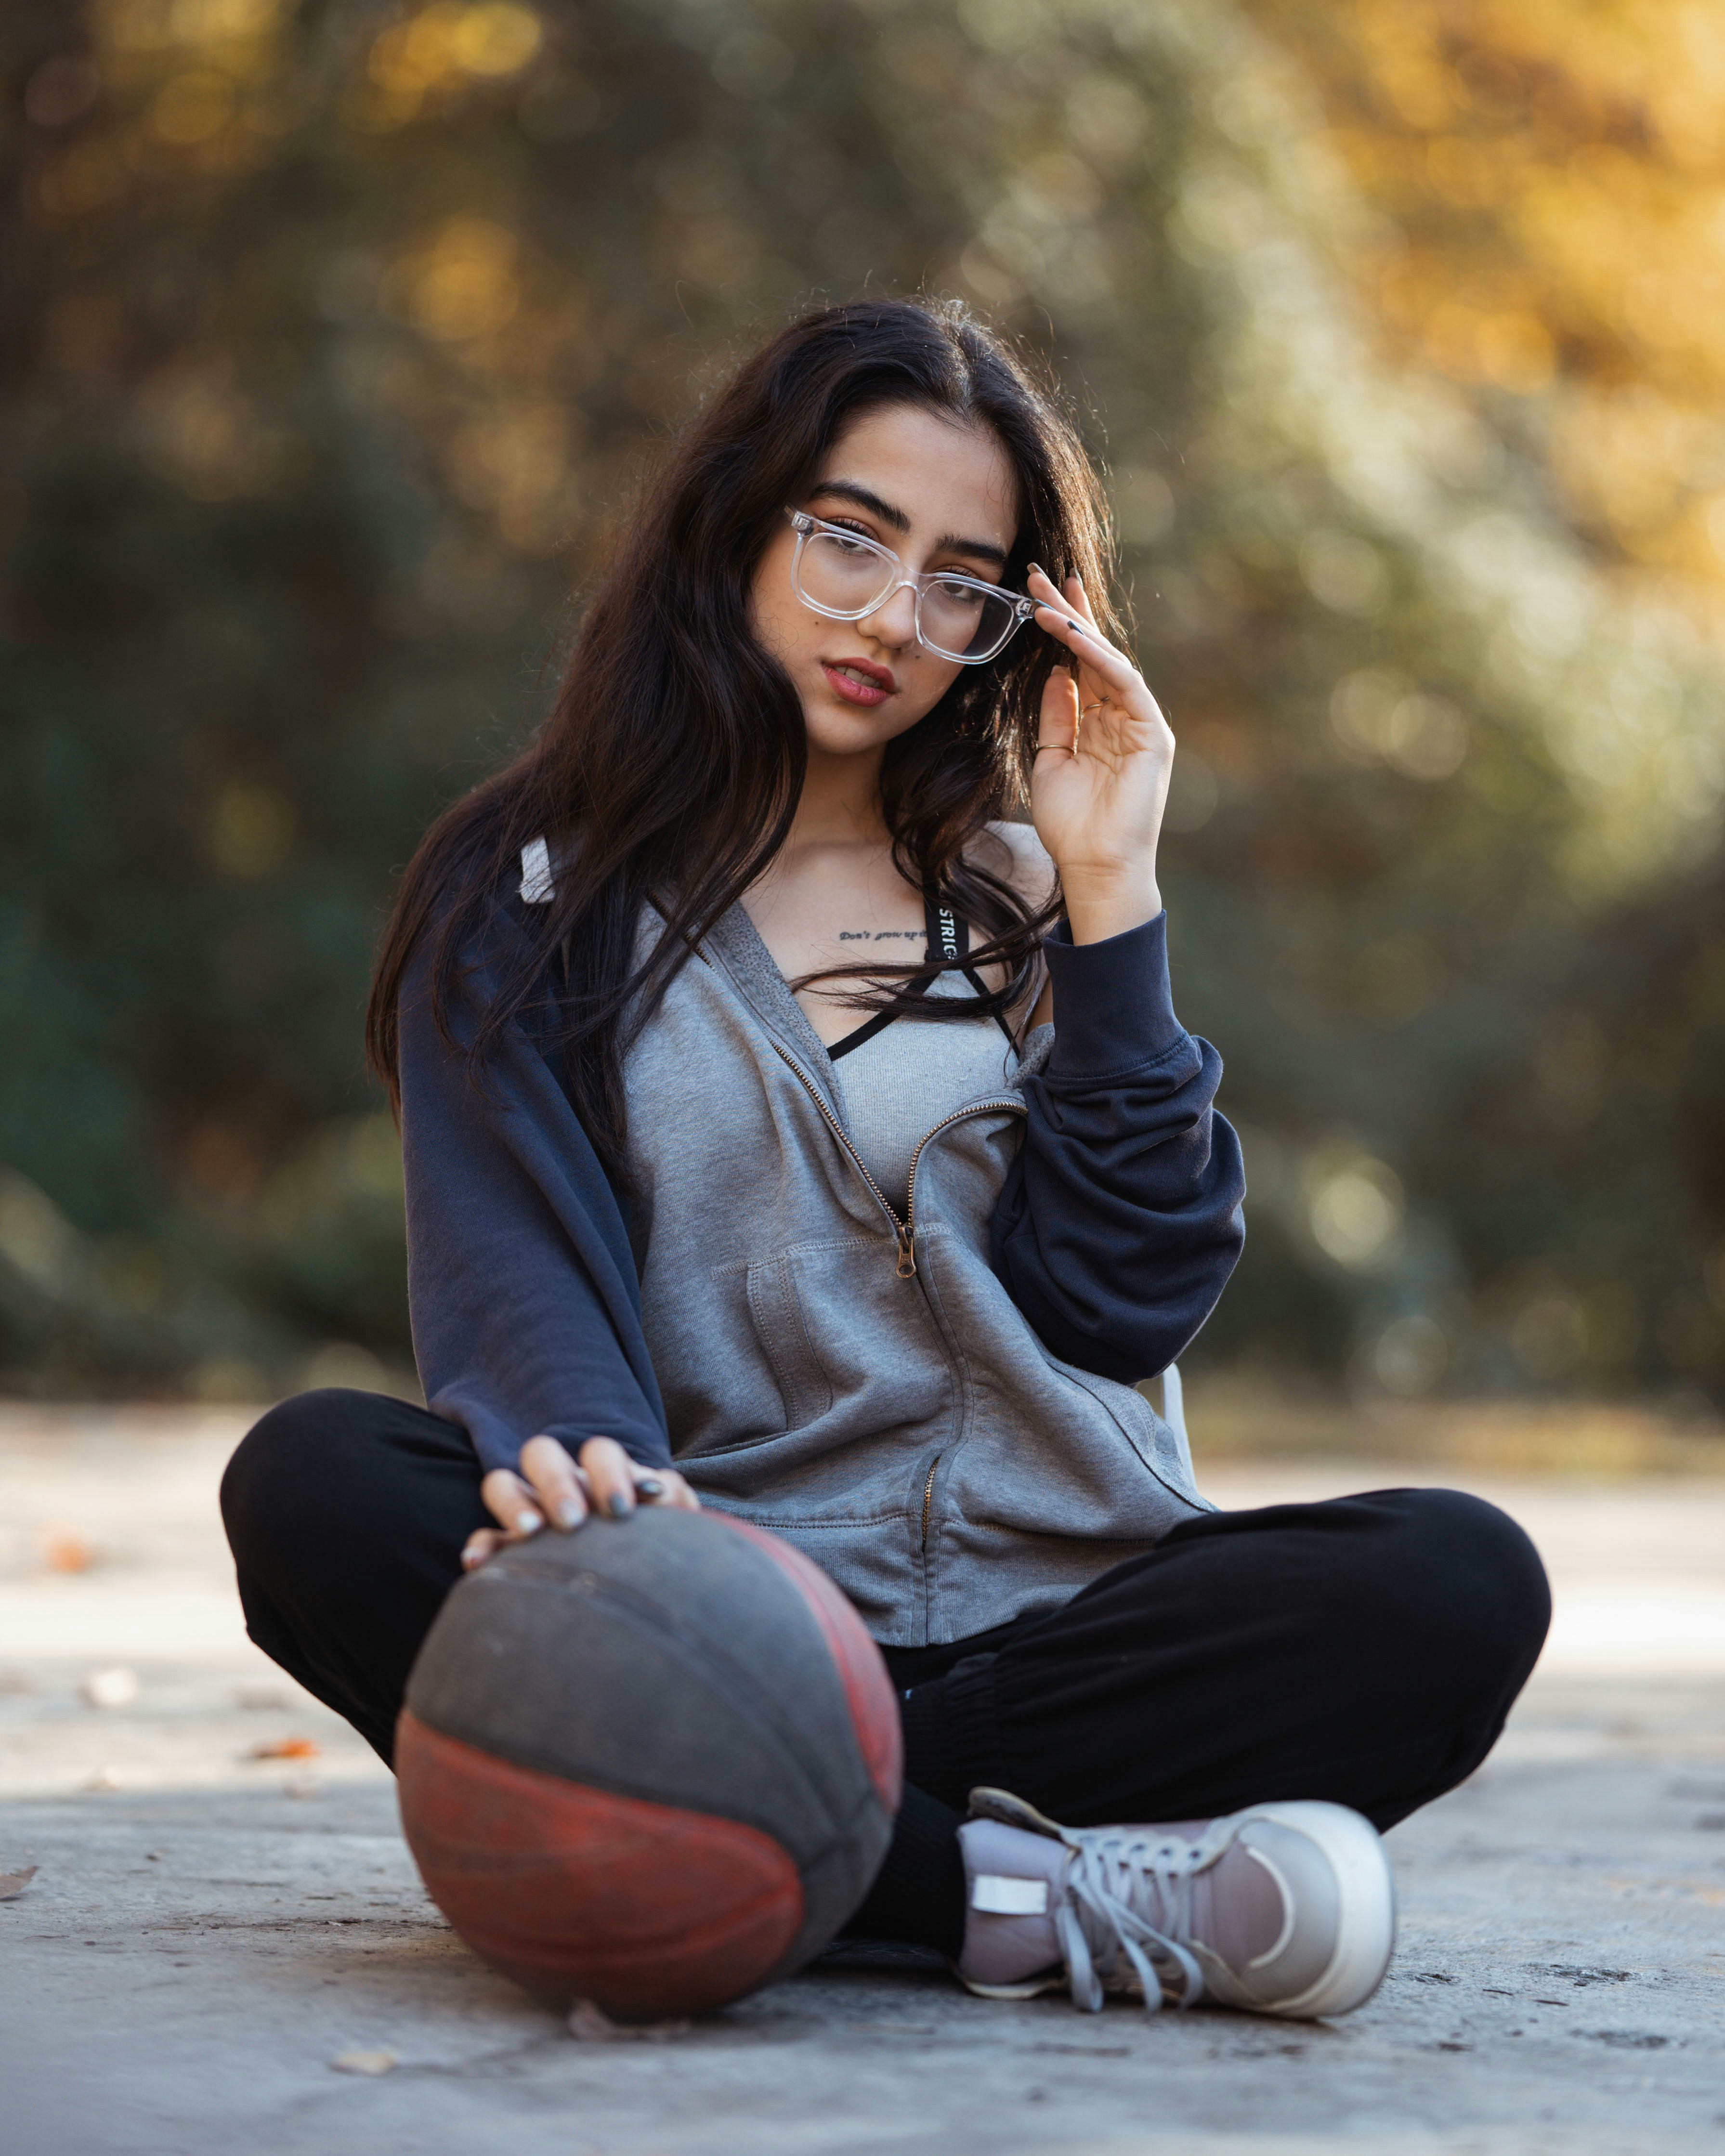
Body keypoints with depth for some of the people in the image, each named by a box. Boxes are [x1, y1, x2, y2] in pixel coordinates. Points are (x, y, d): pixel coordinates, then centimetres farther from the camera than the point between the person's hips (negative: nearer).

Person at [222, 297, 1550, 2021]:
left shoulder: (1020, 905, 19)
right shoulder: (533, 893, 12)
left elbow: (1120, 1301, 4)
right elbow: (510, 1260, -6)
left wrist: (1108, 896, 3)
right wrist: (584, 1456, -29)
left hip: (1037, 1615, 2)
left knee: (1458, 1583, -26)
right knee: (314, 1480, -31)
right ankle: (1013, 1894, -35)